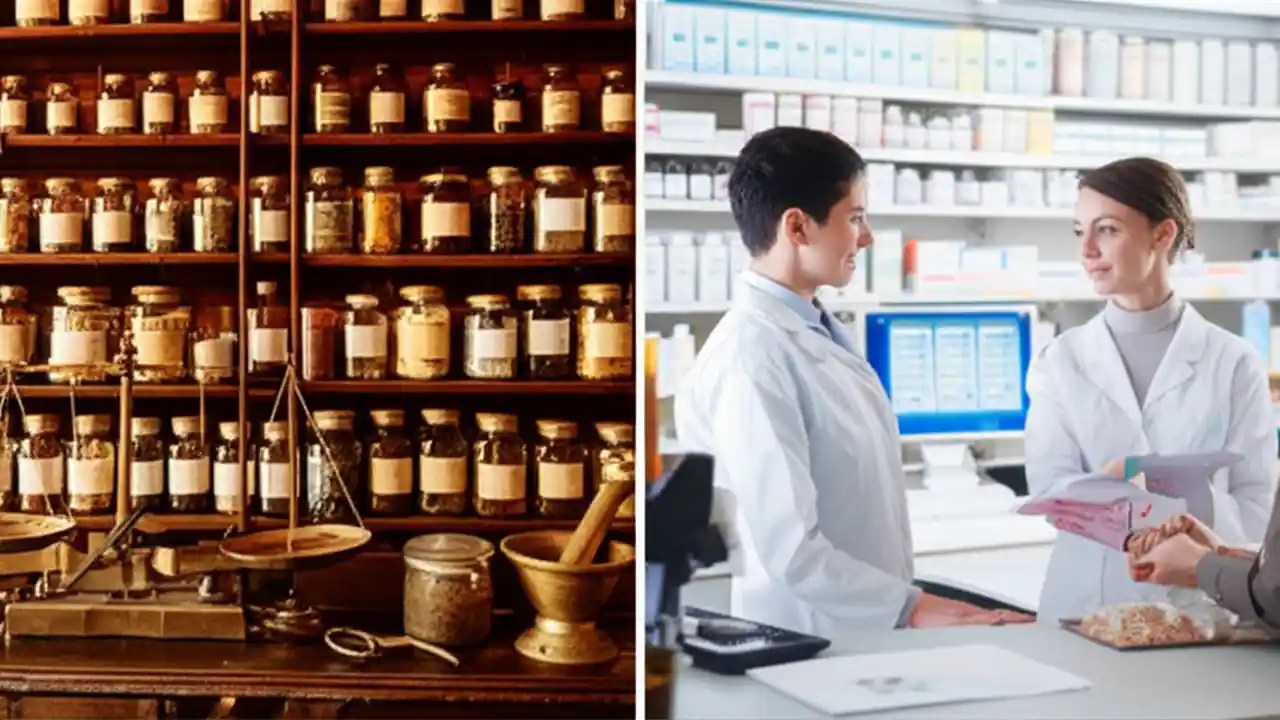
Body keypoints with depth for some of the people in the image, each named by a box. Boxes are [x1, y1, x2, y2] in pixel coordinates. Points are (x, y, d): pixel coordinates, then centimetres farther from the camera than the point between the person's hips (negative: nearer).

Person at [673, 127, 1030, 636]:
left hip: (868, 630, 8)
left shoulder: (818, 333, 8)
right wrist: (911, 607, -15)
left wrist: (905, 602, 13)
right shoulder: (751, 360, -19)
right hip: (800, 646, -8)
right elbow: (789, 549, -22)